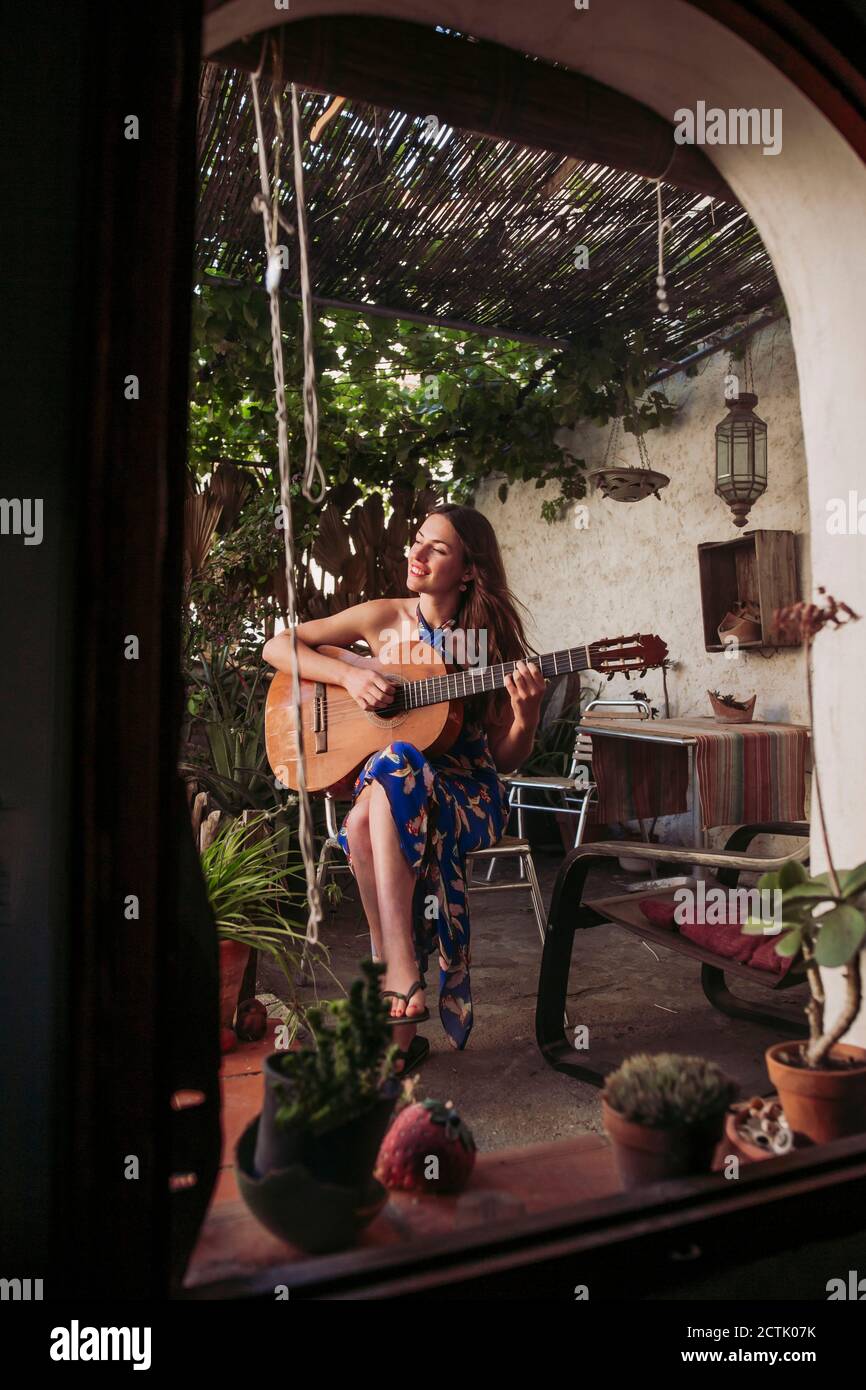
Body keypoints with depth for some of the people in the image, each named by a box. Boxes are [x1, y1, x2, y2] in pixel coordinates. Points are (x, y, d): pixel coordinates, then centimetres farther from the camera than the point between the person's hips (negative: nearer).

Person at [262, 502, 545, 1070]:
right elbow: (277, 646, 5)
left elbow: (506, 758, 1)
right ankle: (402, 1030, -28)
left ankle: (396, 975, -37)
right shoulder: (385, 618, 4)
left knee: (395, 770, -37)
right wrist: (350, 674, -11)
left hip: (469, 795, -2)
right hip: (393, 792, 2)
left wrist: (526, 714, -21)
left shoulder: (489, 639, 0)